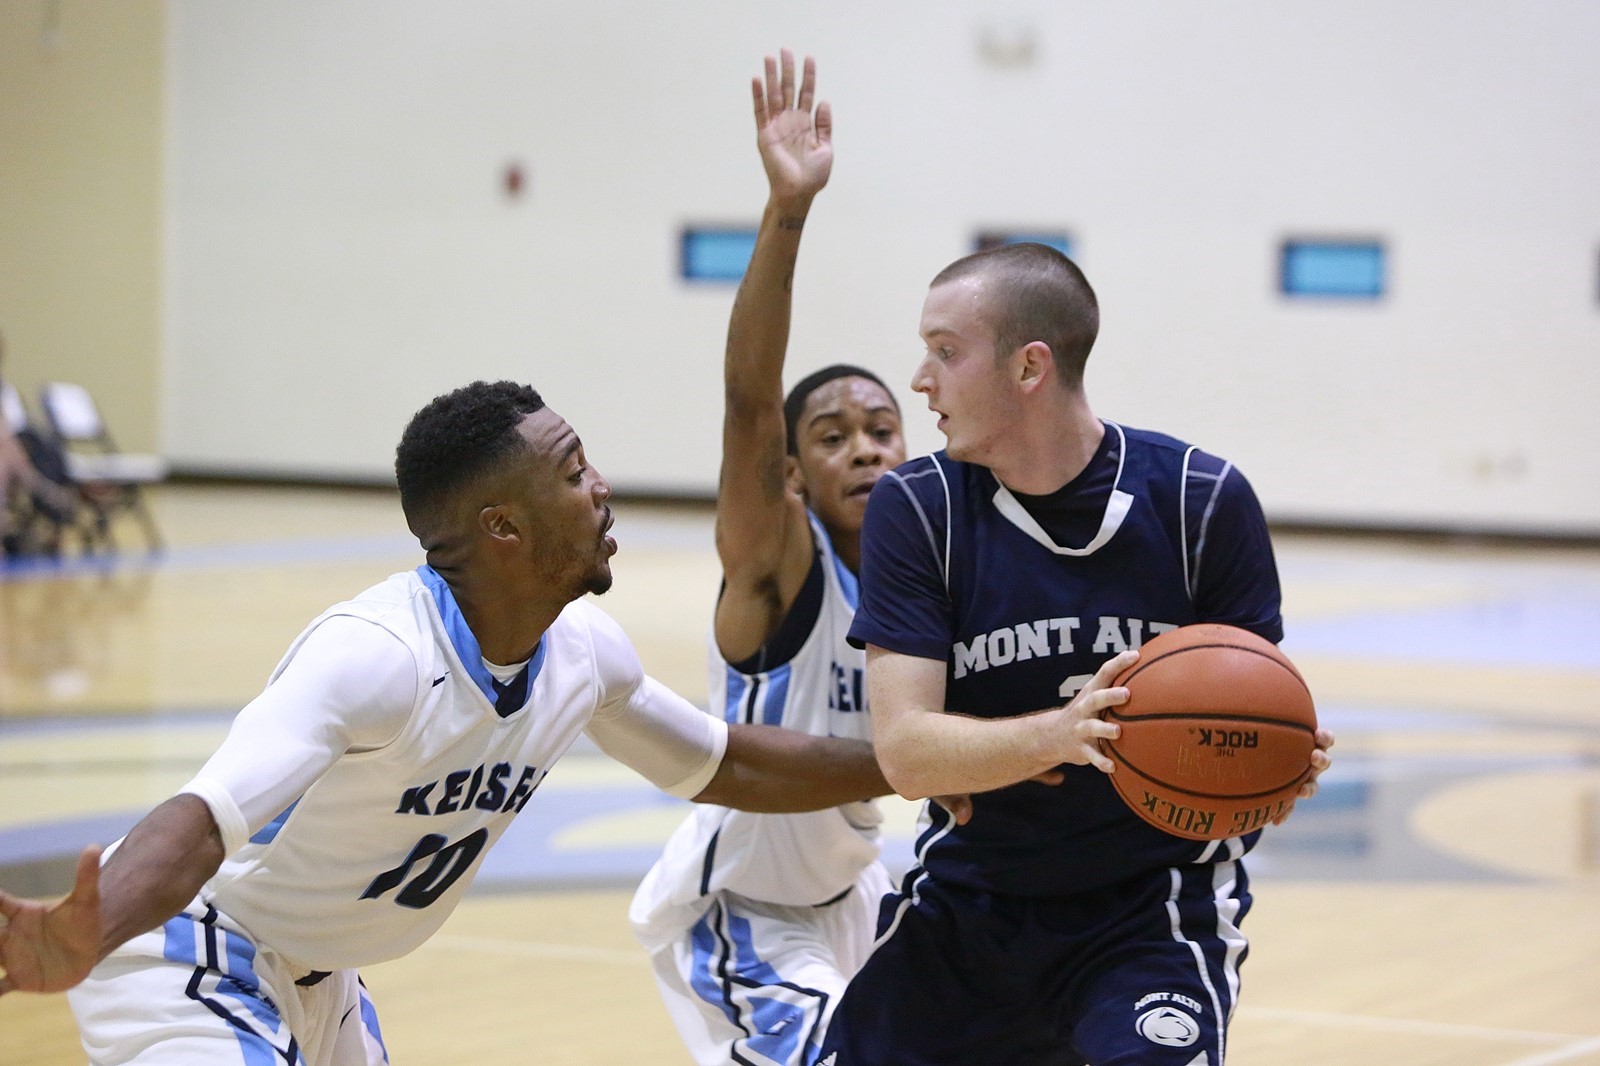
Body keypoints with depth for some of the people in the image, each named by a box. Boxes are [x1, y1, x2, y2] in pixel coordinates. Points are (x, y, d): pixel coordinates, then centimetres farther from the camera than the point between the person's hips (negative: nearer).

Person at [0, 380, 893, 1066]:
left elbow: (725, 767, 14)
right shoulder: (376, 655, -32)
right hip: (193, 972, -9)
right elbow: (205, 819, -45)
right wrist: (82, 938, -63)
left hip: (318, 986, 9)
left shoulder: (584, 652, -5)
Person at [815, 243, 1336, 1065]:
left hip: (1155, 902, -3)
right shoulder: (915, 510, -10)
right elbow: (904, 752, -18)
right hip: (969, 897, 3)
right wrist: (1060, 733, -37)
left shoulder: (1201, 501, -13)